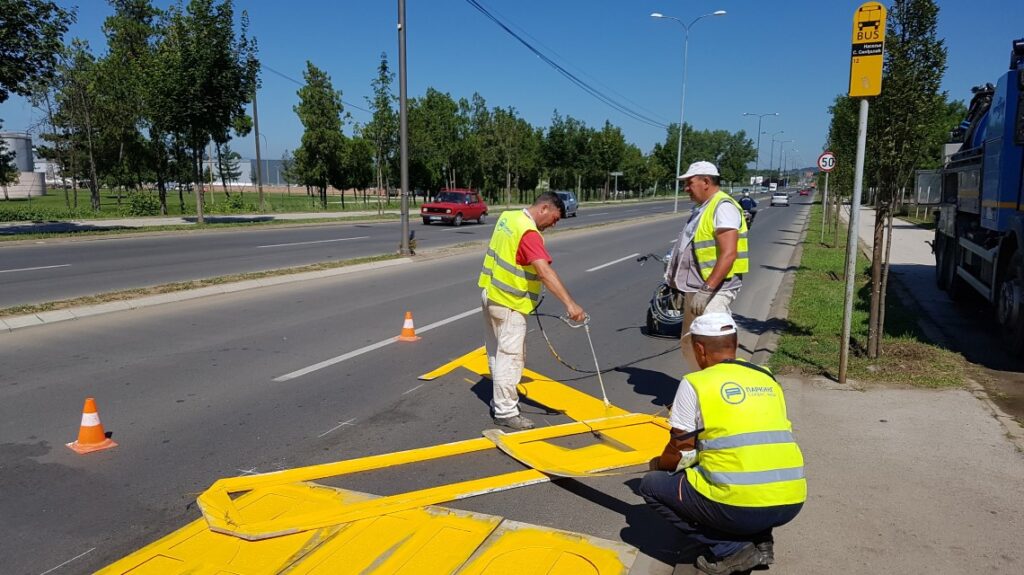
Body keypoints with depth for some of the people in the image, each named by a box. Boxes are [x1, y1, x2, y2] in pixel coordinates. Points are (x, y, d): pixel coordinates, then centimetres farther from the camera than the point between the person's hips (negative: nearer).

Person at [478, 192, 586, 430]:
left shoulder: (508, 217, 5)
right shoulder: (529, 233, -23)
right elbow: (545, 272, -36)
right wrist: (569, 303, -42)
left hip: (491, 293, 10)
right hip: (509, 303, -10)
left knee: (497, 353, 17)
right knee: (511, 357, -3)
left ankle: (500, 401, 30)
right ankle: (506, 412, 4)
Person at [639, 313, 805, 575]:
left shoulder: (695, 384, -2)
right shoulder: (767, 379, 14)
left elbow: (678, 453, 2)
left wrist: (658, 464, 25)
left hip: (739, 505, -7)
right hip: (791, 503, 7)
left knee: (652, 485, 12)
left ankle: (731, 550, 4)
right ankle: (760, 542, 16)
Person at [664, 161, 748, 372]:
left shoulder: (723, 207, -14)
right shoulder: (701, 208, 17)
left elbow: (729, 254, -23)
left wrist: (706, 290, -26)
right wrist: (682, 289, 20)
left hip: (714, 290, -10)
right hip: (694, 289, 10)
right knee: (690, 347, 17)